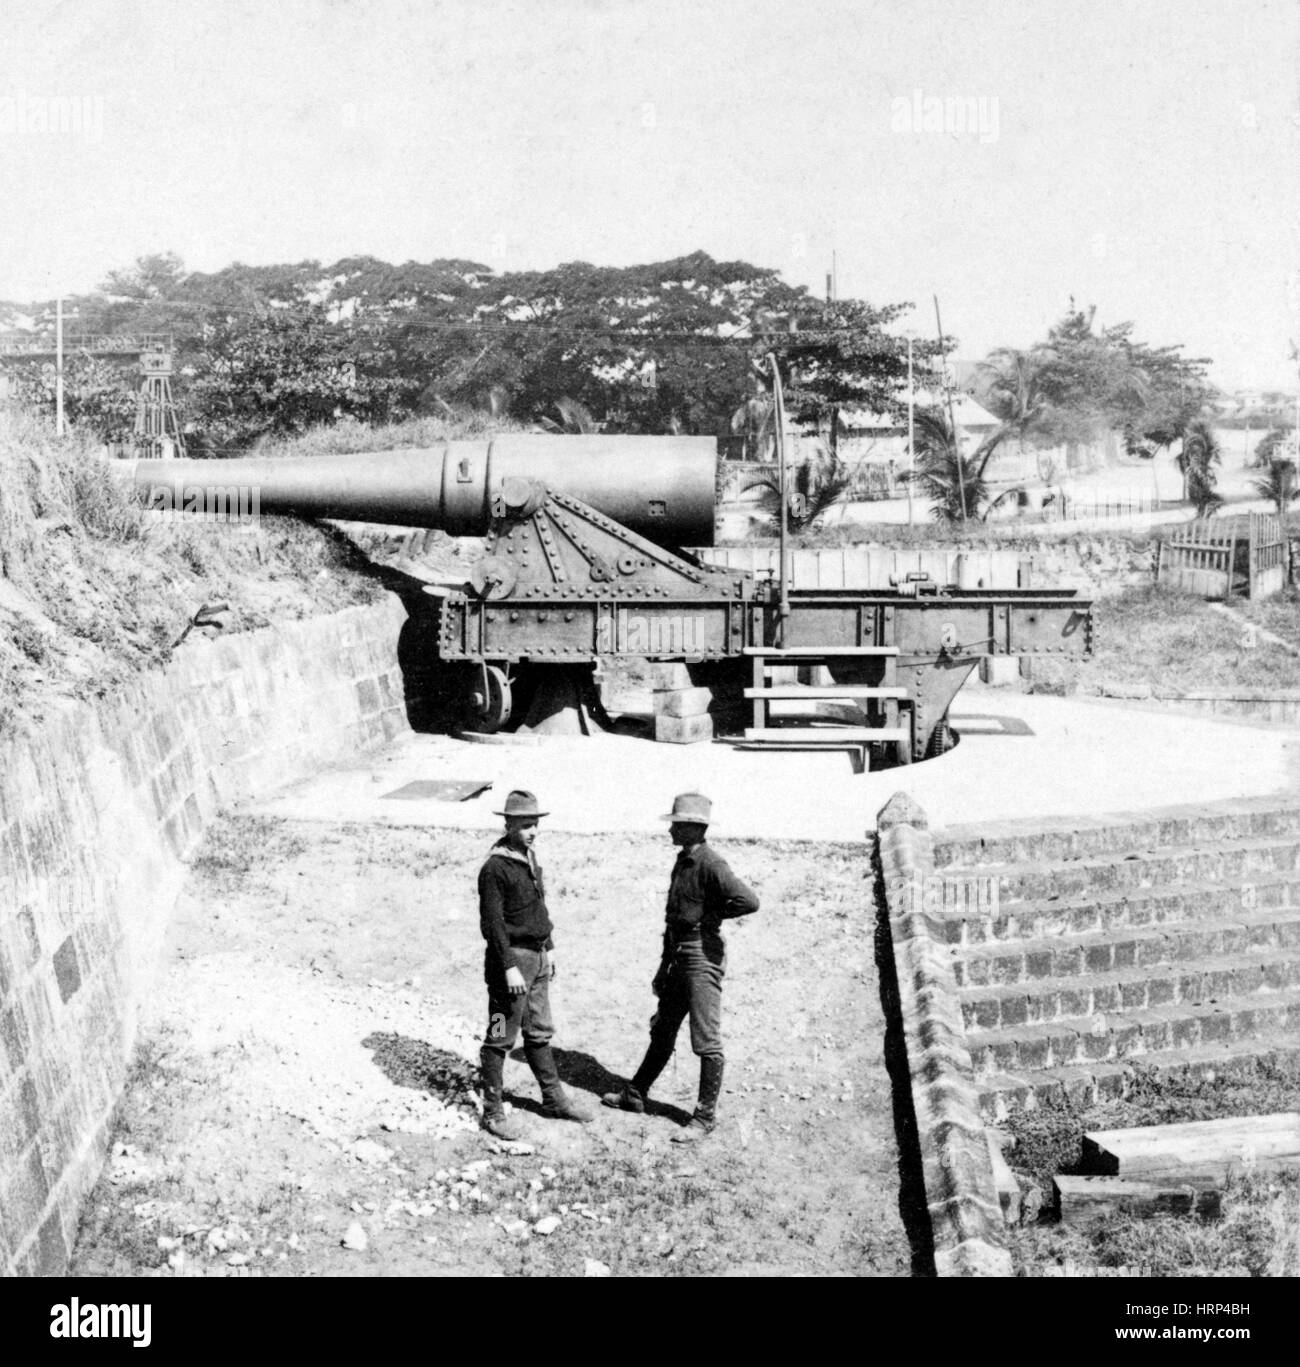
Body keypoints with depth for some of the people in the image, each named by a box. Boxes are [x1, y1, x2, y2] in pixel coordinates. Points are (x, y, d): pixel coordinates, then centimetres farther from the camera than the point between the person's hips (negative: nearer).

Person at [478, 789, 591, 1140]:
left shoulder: (530, 858, 10)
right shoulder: (495, 867, -17)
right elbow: (492, 922, -20)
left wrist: (549, 947, 19)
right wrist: (509, 967, -22)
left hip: (537, 958, 9)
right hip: (511, 957, -9)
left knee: (539, 1032, 18)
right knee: (501, 1039, 0)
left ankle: (554, 1099, 30)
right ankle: (493, 1113, 8)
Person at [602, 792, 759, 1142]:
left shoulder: (710, 864, -17)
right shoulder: (682, 861, 12)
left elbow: (748, 901, -30)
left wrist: (710, 915, -14)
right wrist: (664, 966, 20)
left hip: (703, 958, -10)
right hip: (680, 958, 10)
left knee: (706, 1041, -1)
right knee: (662, 1031, 20)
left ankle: (706, 1116, 9)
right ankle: (634, 1095, 32)